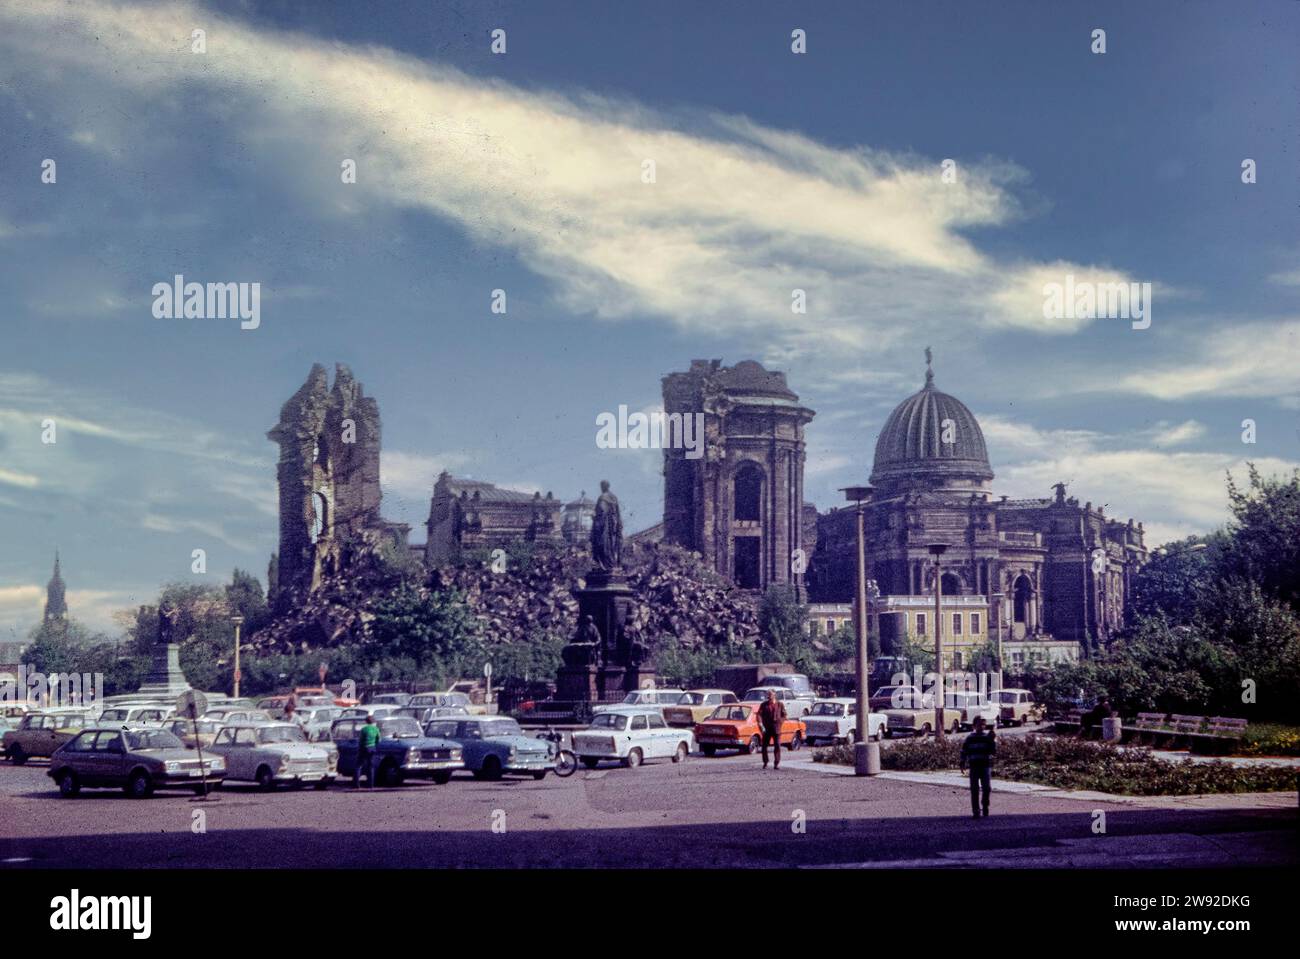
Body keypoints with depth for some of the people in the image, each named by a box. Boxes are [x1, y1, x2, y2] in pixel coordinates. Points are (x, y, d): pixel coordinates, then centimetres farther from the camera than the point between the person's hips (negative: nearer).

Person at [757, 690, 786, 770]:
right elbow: (759, 715, -2)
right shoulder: (764, 705, 5)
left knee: (777, 746, -4)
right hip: (766, 729, 1)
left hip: (776, 728, -1)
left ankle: (776, 763, 1)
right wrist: (761, 725, -15)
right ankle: (765, 763, 16)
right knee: (764, 746, 3)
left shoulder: (780, 704, 6)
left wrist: (780, 723, -3)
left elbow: (784, 715, 11)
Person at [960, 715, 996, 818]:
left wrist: (991, 740, -17)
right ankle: (976, 811, 4)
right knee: (974, 789, -1)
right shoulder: (970, 738, 6)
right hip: (974, 767, 1)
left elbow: (994, 750, -5)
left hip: (986, 766, -1)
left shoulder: (987, 737, 4)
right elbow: (964, 751, 10)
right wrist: (962, 763, 3)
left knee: (987, 787, -9)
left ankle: (985, 805, 18)